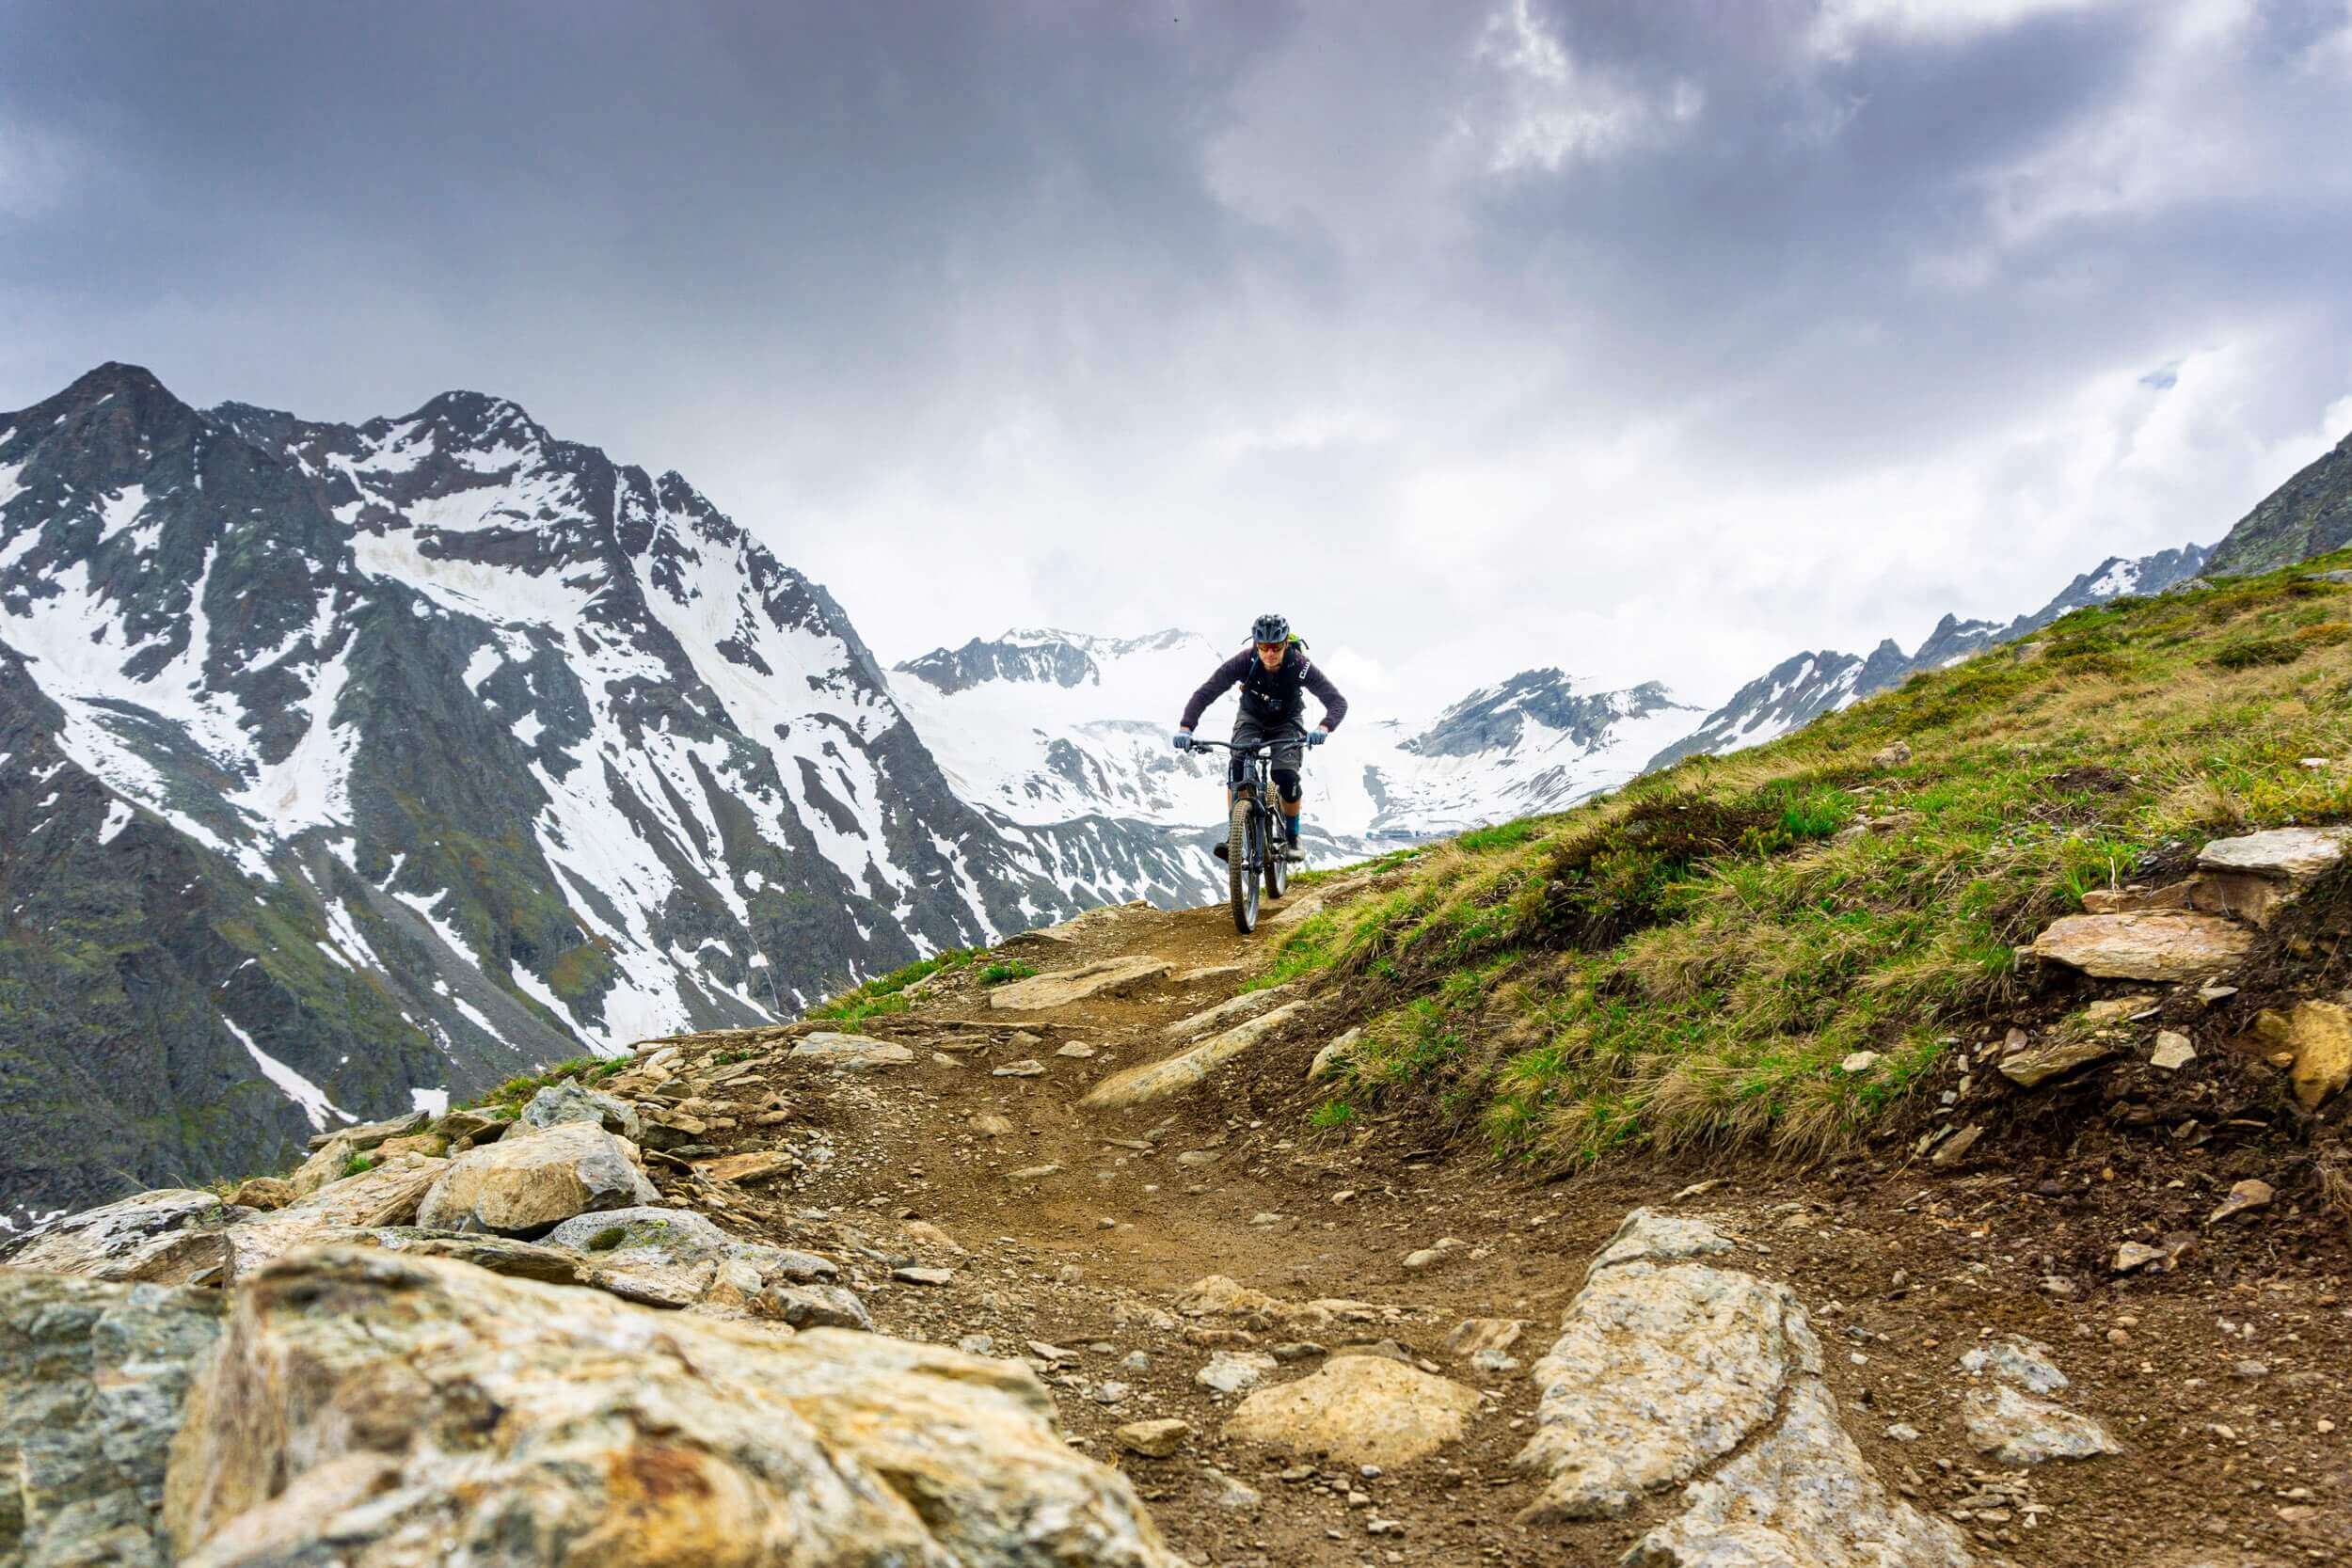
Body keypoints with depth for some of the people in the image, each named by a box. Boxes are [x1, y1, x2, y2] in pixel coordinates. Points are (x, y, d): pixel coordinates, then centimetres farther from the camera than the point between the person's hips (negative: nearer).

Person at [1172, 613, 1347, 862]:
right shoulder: (1244, 661, -30)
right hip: (1251, 718, 1)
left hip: (1286, 723, -1)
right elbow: (1205, 693, -32)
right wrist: (1185, 728, -47)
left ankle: (1292, 837, 4)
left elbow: (1337, 701, -35)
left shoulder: (1300, 666, -32)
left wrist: (1323, 729, -56)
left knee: (1287, 777, -21)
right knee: (1237, 766, -27)